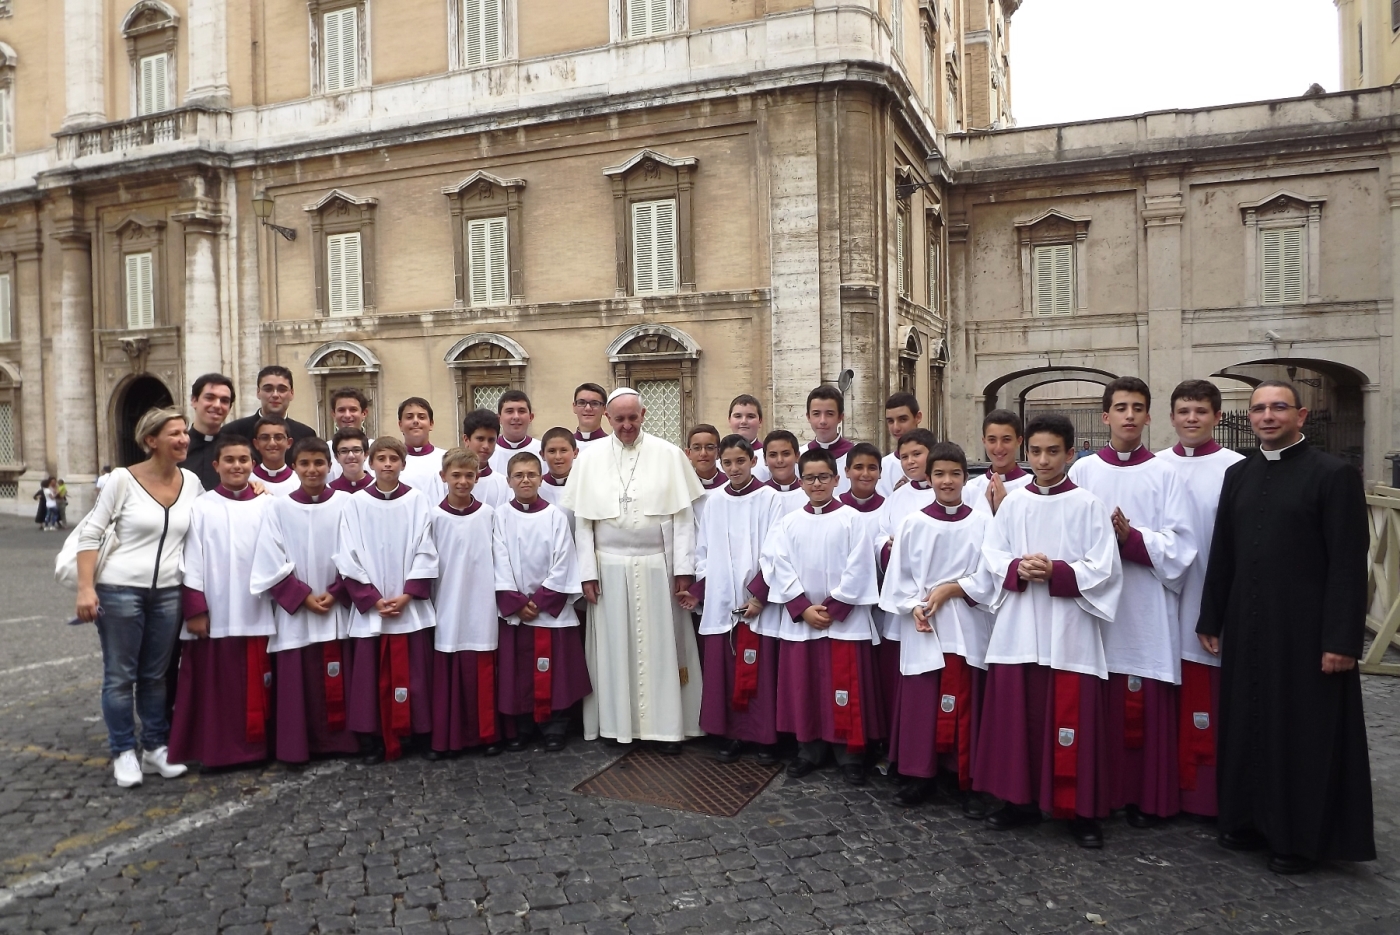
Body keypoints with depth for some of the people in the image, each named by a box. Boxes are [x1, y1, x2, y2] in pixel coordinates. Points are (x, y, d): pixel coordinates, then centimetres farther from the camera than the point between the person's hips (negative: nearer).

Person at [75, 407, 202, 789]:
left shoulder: (192, 483, 2)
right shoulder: (123, 479, -9)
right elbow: (90, 534, -8)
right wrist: (86, 588, -13)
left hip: (168, 593, 4)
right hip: (120, 590, -4)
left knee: (156, 675, 14)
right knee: (120, 675, 5)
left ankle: (155, 747, 25)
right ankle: (123, 752, 19)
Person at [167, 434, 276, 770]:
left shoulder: (267, 506, 4)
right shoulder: (201, 507, 1)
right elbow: (192, 562, -1)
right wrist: (195, 610, -6)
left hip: (256, 614, 1)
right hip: (214, 616, -1)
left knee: (255, 687, 8)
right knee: (214, 686, 4)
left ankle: (255, 746, 19)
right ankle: (214, 751, 15)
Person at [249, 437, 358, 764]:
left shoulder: (346, 504, -1)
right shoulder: (278, 507, -2)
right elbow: (271, 564, -3)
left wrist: (335, 592, -9)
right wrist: (303, 596, -9)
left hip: (338, 609, 0)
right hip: (294, 611, 0)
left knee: (338, 681, 5)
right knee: (296, 682, 3)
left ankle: (339, 741, 17)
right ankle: (297, 746, 15)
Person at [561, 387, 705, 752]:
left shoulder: (668, 455, -1)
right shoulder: (589, 458, 2)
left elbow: (683, 515, -2)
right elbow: (582, 519, 2)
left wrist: (684, 568, -6)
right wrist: (587, 571, -3)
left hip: (656, 566, -1)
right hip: (609, 567, 1)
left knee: (660, 645, 5)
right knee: (614, 647, 8)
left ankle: (667, 725, 16)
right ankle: (618, 722, 20)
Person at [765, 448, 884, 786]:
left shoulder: (851, 519, -3)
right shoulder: (789, 523, 5)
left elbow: (858, 570, -8)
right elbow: (780, 568, 0)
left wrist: (833, 608, -12)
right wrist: (804, 608, -10)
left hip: (844, 619, -3)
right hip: (799, 620, 3)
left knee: (846, 690, 2)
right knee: (804, 687, 9)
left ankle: (850, 754, 15)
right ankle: (809, 749, 23)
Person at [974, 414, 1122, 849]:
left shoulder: (1088, 506, -3)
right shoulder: (1013, 503, 7)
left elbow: (1103, 569, -7)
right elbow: (991, 554, 8)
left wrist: (1056, 572, -19)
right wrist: (1018, 570, -12)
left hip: (1069, 630, -3)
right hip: (1018, 628, 4)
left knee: (1071, 723, 2)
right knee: (1017, 718, 10)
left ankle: (1081, 810, 16)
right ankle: (1020, 799, 24)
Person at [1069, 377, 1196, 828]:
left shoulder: (1164, 475, 3)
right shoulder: (1082, 471, 6)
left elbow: (1179, 548, -3)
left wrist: (1132, 538, -16)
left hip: (1146, 609, -1)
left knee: (1147, 708, 3)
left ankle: (1147, 797, 16)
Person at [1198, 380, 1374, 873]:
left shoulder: (1335, 475, -8)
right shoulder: (1238, 474, 9)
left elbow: (1348, 564, -12)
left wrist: (1342, 640, -15)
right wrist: (1211, 619, 10)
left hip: (1306, 630, -5)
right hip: (1246, 627, 5)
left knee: (1305, 732, 5)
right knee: (1248, 724, 13)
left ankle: (1302, 837, 21)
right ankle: (1250, 818, 29)